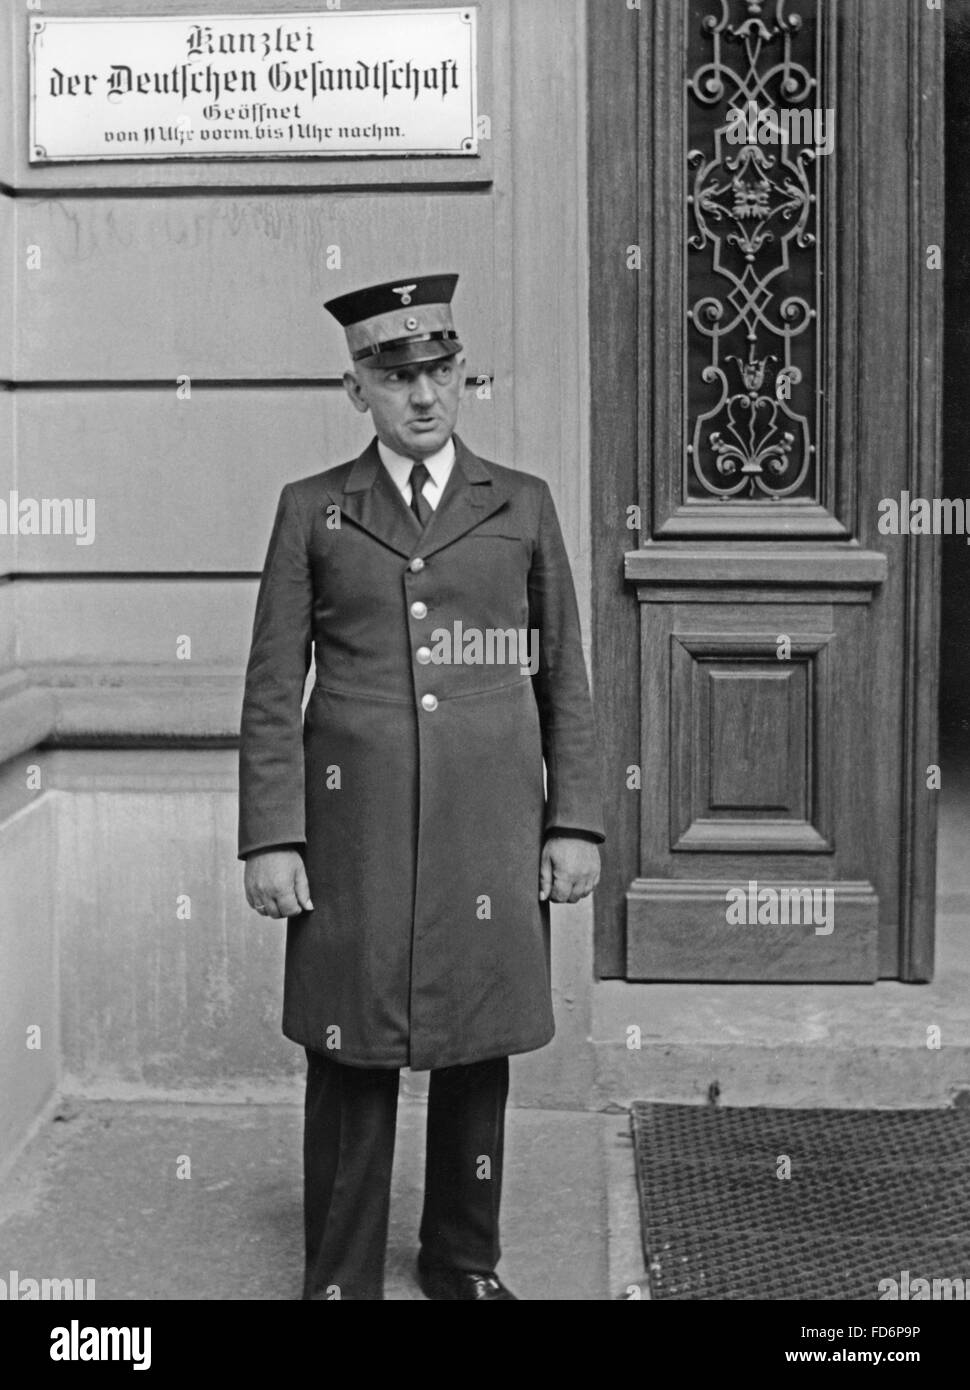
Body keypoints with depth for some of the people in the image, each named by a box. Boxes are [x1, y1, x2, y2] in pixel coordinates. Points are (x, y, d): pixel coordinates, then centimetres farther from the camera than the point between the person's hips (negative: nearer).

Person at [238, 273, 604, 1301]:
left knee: (478, 1052, 9)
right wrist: (271, 839, -5)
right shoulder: (311, 511, 6)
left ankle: (463, 1263, 26)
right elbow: (272, 689, 3)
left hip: (490, 833, 1)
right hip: (353, 830, -1)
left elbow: (564, 680, 9)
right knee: (350, 1057, 4)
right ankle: (340, 1275, 19)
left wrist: (574, 823, 2)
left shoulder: (522, 506, 9)